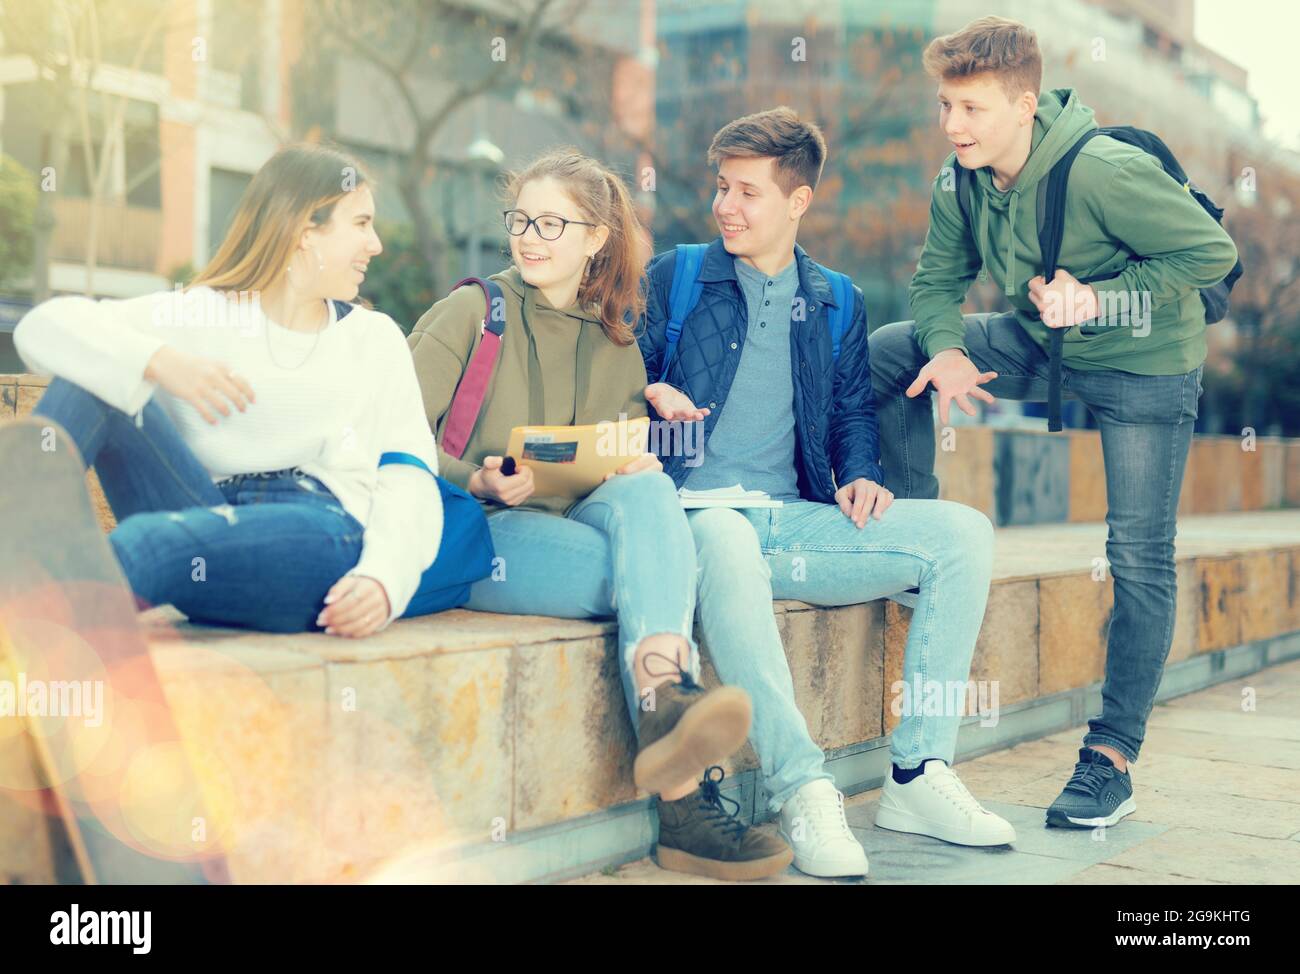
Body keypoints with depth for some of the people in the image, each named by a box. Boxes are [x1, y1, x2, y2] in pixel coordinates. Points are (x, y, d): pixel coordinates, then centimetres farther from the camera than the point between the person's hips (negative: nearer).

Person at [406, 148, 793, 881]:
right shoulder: (472, 312, 5)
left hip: (577, 527, 4)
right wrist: (479, 482, -21)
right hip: (477, 539, -4)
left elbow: (635, 464, 17)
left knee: (646, 496, -33)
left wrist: (641, 471, -8)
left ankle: (666, 710, -49)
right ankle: (686, 795, -39)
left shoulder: (616, 345, 19)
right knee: (662, 568, -30)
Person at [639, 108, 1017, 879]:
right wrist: (652, 394, -12)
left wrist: (860, 475, 0)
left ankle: (919, 774, -16)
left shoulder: (838, 305, 19)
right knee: (724, 536, -42)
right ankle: (804, 788, -42)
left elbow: (853, 412, 21)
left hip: (793, 524, 4)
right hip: (697, 516, -4)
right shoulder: (675, 278, 10)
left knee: (963, 532, -15)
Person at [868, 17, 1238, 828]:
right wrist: (945, 348, -21)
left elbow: (1214, 252, -21)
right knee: (883, 356, -7)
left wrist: (1102, 296, -29)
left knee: (1141, 558, -6)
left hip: (1143, 365, -6)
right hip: (1041, 345, 6)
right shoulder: (961, 184, -9)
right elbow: (938, 282, 0)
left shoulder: (1105, 173, -29)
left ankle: (1112, 761, 4)